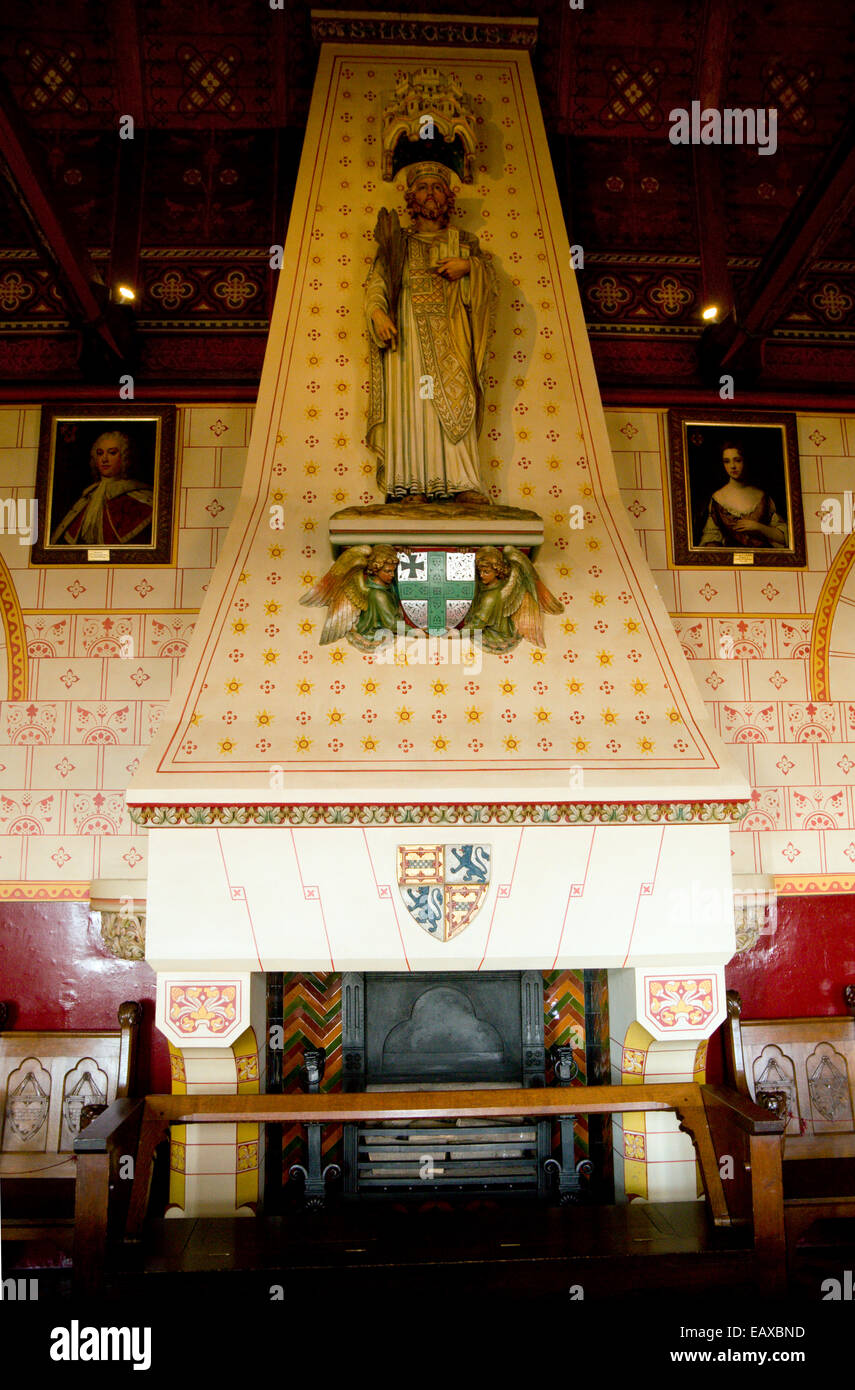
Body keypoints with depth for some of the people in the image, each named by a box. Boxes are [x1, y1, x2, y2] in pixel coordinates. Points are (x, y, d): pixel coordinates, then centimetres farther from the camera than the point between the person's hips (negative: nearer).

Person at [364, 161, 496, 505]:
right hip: (406, 332, 0)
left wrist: (467, 266, -10)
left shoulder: (462, 241, 23)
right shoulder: (398, 240, 19)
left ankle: (462, 483, -21)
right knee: (409, 400, -13)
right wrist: (378, 312, -14)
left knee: (452, 401, -14)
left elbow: (488, 271, 11)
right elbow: (377, 281, 7)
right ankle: (411, 485, -19)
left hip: (448, 334, 0)